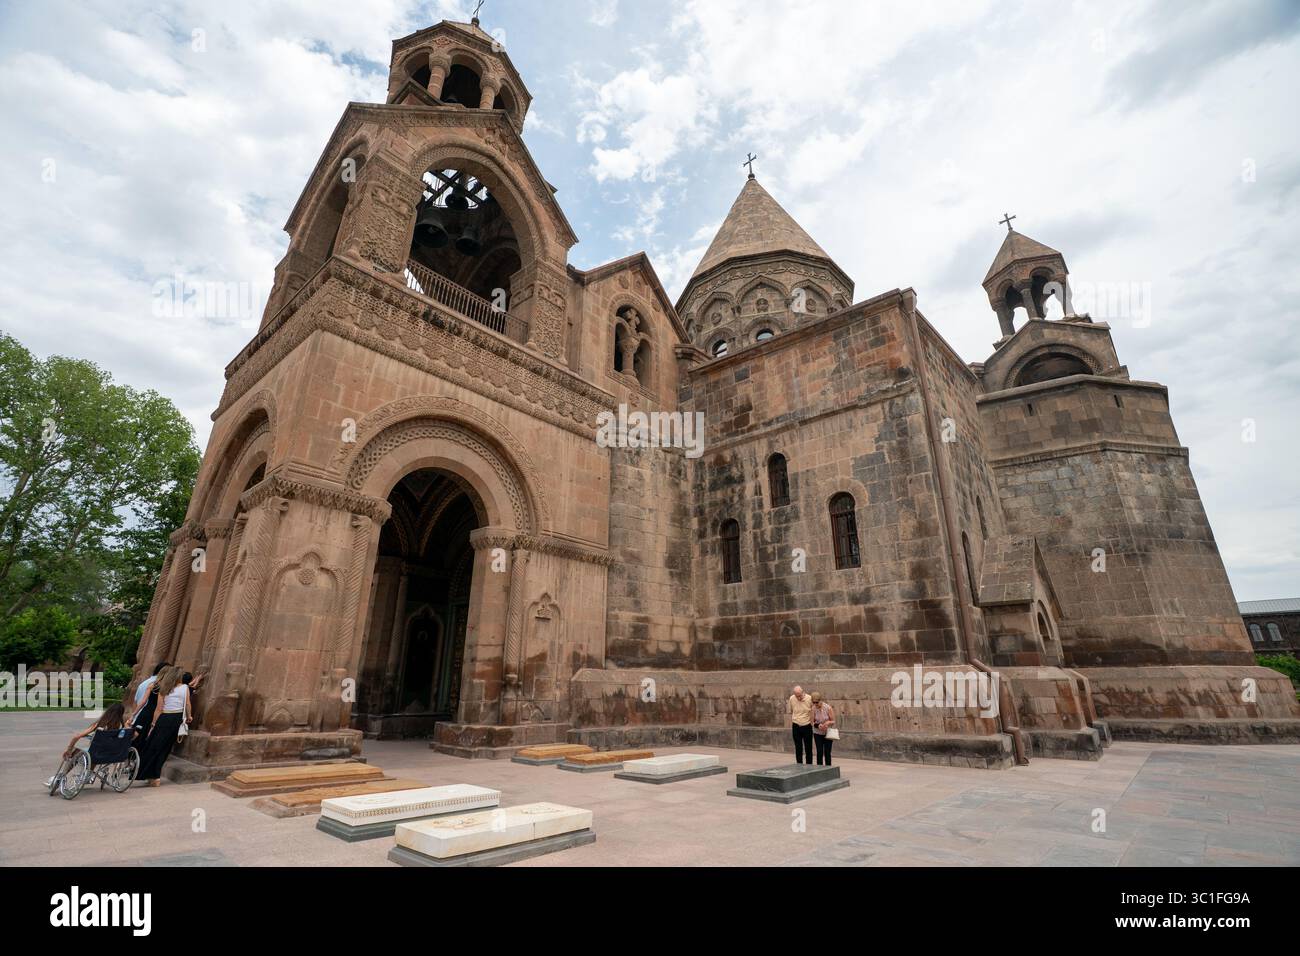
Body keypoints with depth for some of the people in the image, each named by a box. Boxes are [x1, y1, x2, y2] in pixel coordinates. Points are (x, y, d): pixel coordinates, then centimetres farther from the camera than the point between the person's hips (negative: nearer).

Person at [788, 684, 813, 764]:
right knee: (798, 748, 9)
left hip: (807, 727, -2)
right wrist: (791, 727, 9)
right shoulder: (791, 699, -4)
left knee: (808, 748, 5)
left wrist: (812, 724, -5)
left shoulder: (809, 699, -13)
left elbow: (813, 713, -4)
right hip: (796, 727, 2)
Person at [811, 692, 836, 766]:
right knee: (819, 752, -3)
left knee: (827, 752, -2)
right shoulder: (813, 709, -11)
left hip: (828, 733, -1)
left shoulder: (828, 708, -17)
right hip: (818, 733, 1)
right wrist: (818, 725, -23)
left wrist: (828, 723, -28)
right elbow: (813, 722, -3)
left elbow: (833, 721, -8)